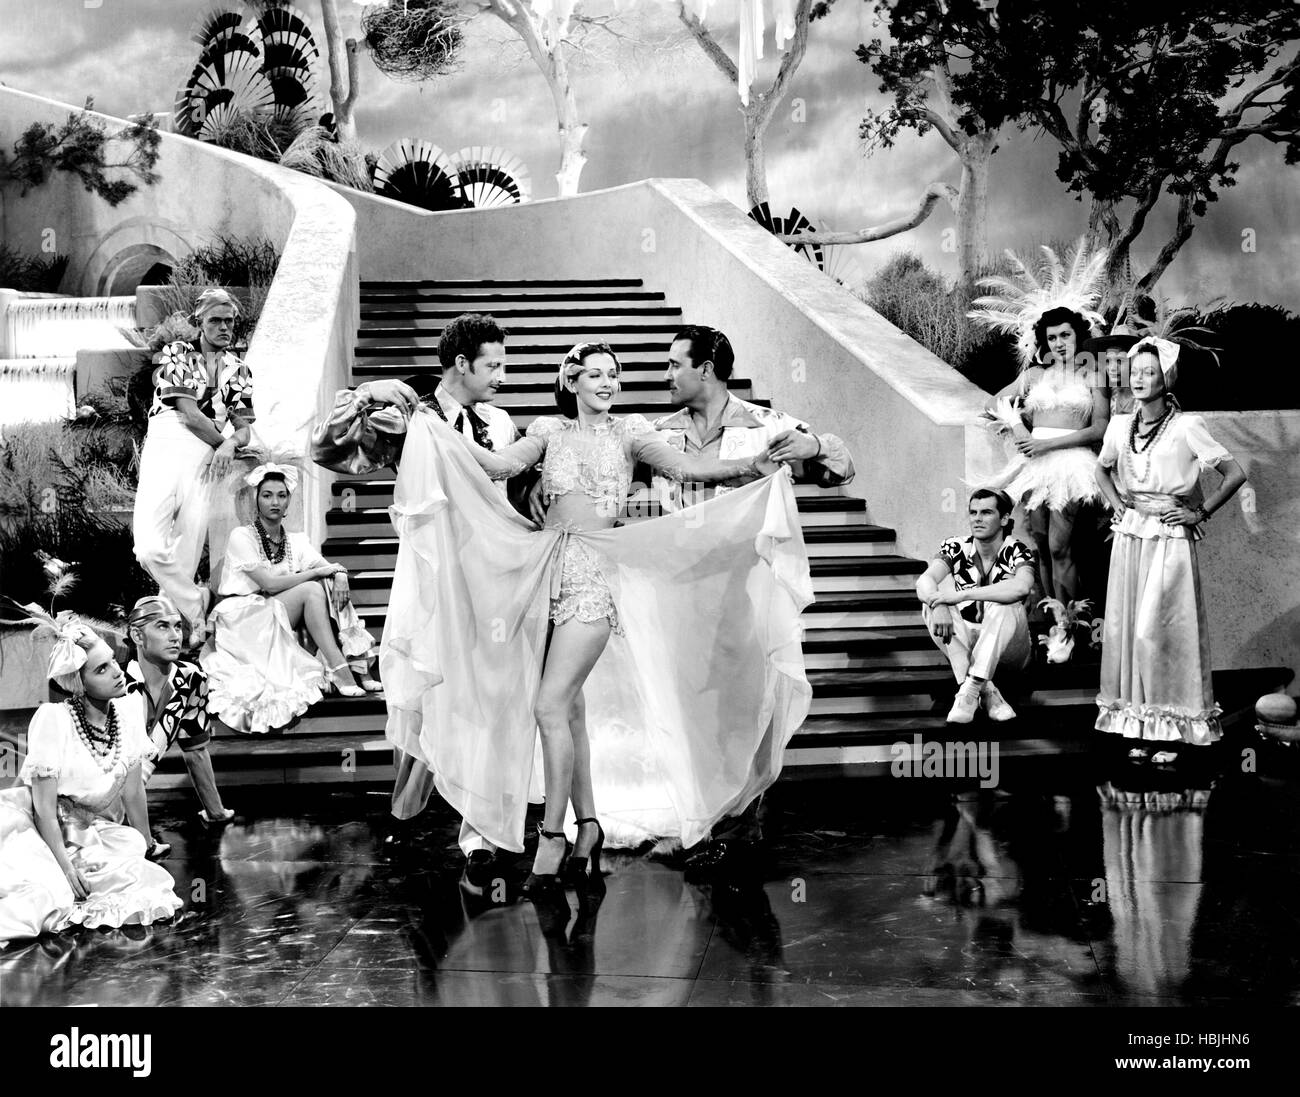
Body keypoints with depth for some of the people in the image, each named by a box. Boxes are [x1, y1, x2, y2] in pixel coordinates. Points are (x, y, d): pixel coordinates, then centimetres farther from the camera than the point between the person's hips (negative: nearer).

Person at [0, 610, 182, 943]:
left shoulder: (128, 718, -6)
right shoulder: (52, 720, -21)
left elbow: (132, 793, 6)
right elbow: (44, 806, -18)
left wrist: (149, 845, 14)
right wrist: (67, 866, -20)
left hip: (88, 833, 7)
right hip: (34, 827, -7)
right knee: (48, 896, -32)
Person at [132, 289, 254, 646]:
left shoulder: (238, 369, 20)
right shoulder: (175, 354, 8)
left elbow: (244, 428, 13)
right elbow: (188, 412, -4)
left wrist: (231, 444, -9)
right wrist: (223, 441, 0)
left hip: (207, 456, 3)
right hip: (167, 445, -2)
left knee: (188, 554, -6)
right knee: (149, 549, -19)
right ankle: (196, 604, 0)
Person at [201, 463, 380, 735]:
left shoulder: (295, 540, 10)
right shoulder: (241, 536, -9)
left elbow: (327, 568, -2)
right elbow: (269, 583, -19)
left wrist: (339, 575, -27)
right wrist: (318, 571, -17)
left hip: (281, 624, 6)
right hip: (242, 621, -6)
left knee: (332, 586, -15)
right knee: (311, 589, -26)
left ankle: (358, 666, -23)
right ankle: (340, 672, -31)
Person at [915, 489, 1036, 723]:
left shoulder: (1016, 552, -10)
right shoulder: (956, 549, -2)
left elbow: (1021, 587, -34)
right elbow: (924, 581, -21)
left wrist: (962, 595, -39)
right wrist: (938, 605, -44)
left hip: (1008, 649, -3)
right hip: (966, 647, 3)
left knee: (1003, 605, -31)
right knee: (932, 604, -22)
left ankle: (970, 690, -37)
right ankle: (987, 691, -32)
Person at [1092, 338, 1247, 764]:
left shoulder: (1186, 427, -8)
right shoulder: (1120, 426, 8)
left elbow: (1235, 474, -8)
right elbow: (1103, 469, 27)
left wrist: (1200, 512, -7)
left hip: (1171, 540, -5)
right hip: (1129, 537, 6)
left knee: (1158, 631, -8)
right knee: (1124, 628, 4)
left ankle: (1173, 729, 3)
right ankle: (1141, 731, 12)